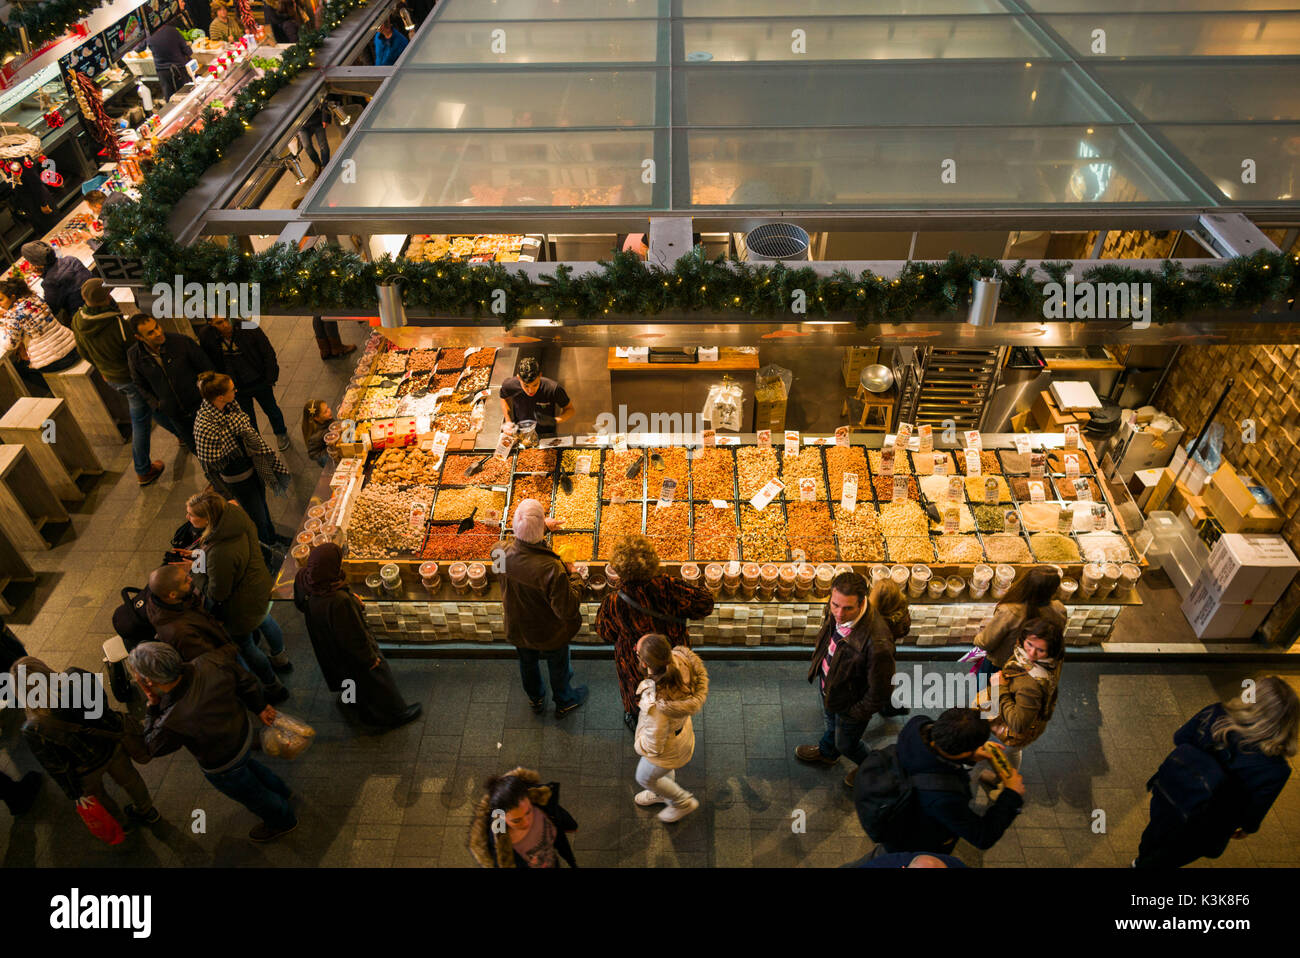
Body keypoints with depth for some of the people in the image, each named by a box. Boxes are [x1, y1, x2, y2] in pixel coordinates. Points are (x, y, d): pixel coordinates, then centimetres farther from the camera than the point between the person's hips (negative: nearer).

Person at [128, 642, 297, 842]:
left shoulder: (172, 724, -43)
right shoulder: (209, 664, -30)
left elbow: (153, 747, -17)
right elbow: (247, 682, -10)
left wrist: (152, 707, -17)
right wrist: (259, 707, 8)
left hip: (224, 768, -6)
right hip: (243, 730, 6)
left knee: (250, 794, 26)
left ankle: (282, 821, 56)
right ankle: (280, 791, 65)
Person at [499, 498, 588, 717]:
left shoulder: (505, 553, -25)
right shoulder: (552, 569, -42)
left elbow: (523, 539, 2)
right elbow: (568, 610, -33)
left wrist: (543, 527, 12)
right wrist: (574, 576, -21)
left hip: (518, 628, 4)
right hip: (550, 633, -4)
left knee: (528, 664, 32)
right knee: (558, 667, 26)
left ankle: (536, 699, 60)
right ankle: (564, 702, 55)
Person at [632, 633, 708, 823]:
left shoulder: (656, 707, -47)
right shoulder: (678, 659, -32)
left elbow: (653, 746, -29)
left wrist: (639, 745, -7)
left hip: (668, 748, -6)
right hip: (680, 727, 6)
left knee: (645, 777, 28)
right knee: (664, 769, 37)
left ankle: (683, 802, 51)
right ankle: (663, 792, 68)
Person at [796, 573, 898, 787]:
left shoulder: (877, 643, -46)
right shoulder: (836, 610, -24)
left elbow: (880, 692, -30)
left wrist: (858, 713, -15)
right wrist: (818, 664, 13)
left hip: (850, 703, -6)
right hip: (827, 682, 6)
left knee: (845, 744, 24)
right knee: (831, 722, 37)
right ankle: (826, 752, 69)